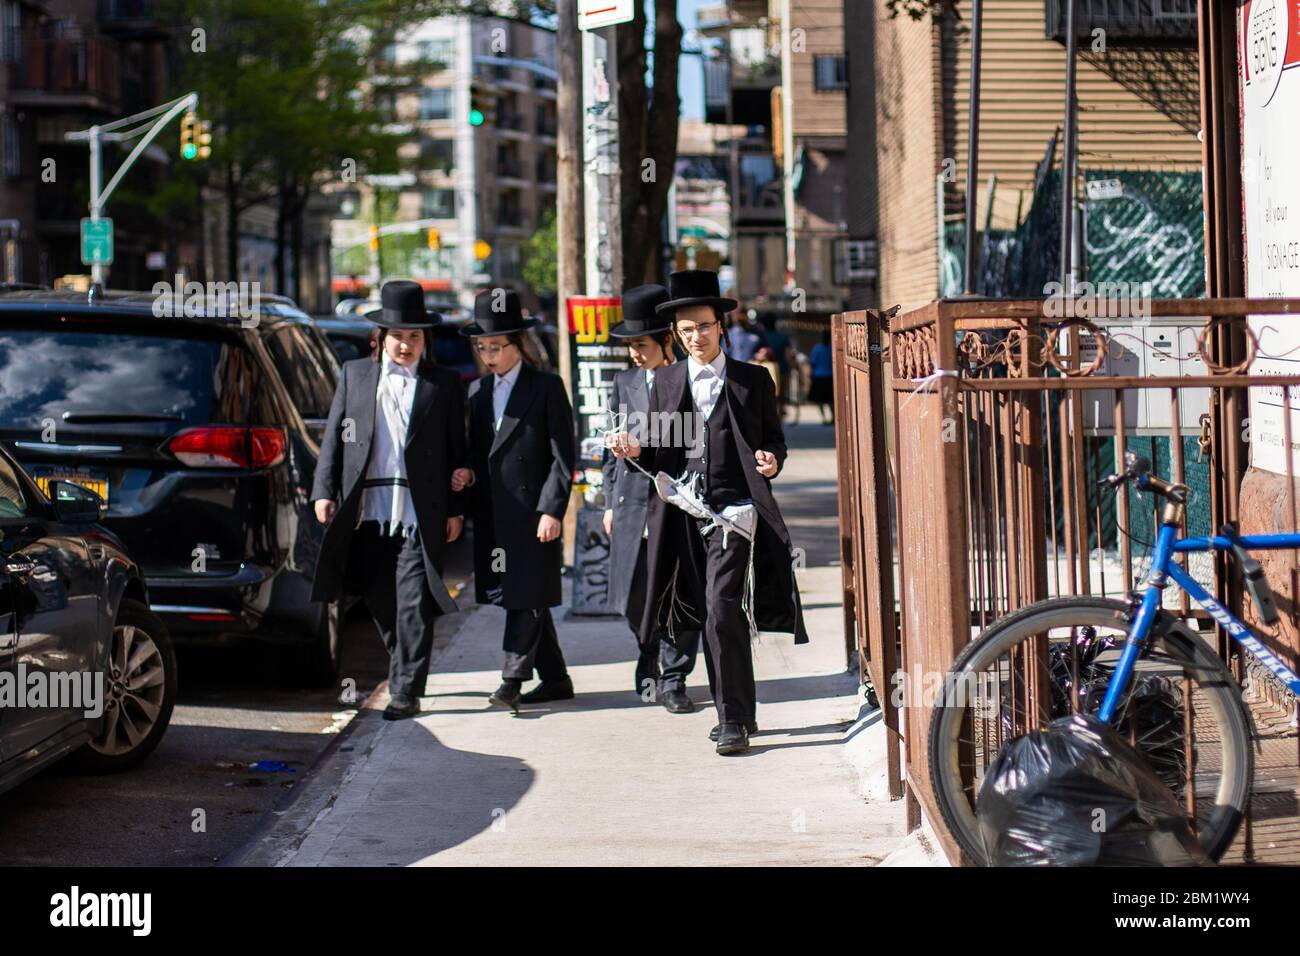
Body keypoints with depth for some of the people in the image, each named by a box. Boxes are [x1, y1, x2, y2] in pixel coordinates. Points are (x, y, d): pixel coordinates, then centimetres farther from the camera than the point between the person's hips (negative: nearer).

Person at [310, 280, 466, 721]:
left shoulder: (444, 383, 6)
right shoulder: (354, 374, 12)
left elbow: (456, 451, 6)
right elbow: (333, 437, 11)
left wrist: (456, 510, 1)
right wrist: (324, 492, 1)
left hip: (420, 514, -3)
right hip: (366, 513, 3)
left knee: (414, 603, -8)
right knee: (381, 604, 10)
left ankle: (406, 692, -5)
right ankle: (404, 674, 27)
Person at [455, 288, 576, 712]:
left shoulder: (546, 387, -2)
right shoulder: (477, 391, 15)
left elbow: (562, 455, -6)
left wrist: (552, 510, -14)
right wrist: (469, 475, -2)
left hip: (532, 510, -6)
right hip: (492, 515, 7)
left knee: (527, 597, -9)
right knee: (517, 597, 10)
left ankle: (512, 680, -11)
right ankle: (554, 678, 19)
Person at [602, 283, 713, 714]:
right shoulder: (625, 382, 10)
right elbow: (612, 445, 15)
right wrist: (610, 502, 11)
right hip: (633, 501, 4)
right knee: (634, 598, 6)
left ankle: (673, 679, 9)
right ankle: (650, 661, 31)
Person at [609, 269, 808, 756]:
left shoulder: (753, 380, 5)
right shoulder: (666, 382, 13)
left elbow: (774, 439, 10)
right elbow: (662, 452, 14)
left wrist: (771, 461, -12)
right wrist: (637, 450, -6)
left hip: (734, 510, -4)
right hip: (685, 514, 4)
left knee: (722, 610, -17)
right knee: (713, 618, 11)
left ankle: (734, 719, -12)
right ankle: (739, 710, 25)